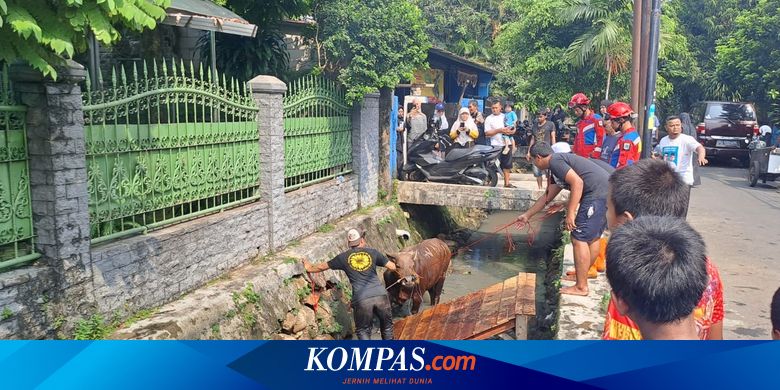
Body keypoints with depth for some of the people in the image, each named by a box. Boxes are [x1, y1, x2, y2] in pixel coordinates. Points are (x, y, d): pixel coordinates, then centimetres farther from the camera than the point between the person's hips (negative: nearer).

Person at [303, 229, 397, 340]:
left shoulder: (344, 257, 10)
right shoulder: (372, 252, 10)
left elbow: (323, 266, 24)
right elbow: (392, 266, 14)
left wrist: (310, 268, 44)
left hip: (361, 300, -1)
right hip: (380, 295, 1)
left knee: (363, 331, 14)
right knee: (387, 326, 20)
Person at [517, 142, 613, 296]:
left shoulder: (554, 161, -6)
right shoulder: (556, 169, 24)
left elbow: (577, 182, -18)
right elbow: (546, 198, 34)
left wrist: (570, 213, -15)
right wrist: (527, 215, 42)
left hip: (598, 192, -10)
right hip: (607, 191, 10)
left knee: (579, 238, -4)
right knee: (592, 236, 21)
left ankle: (581, 287, 2)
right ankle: (582, 274, 36)